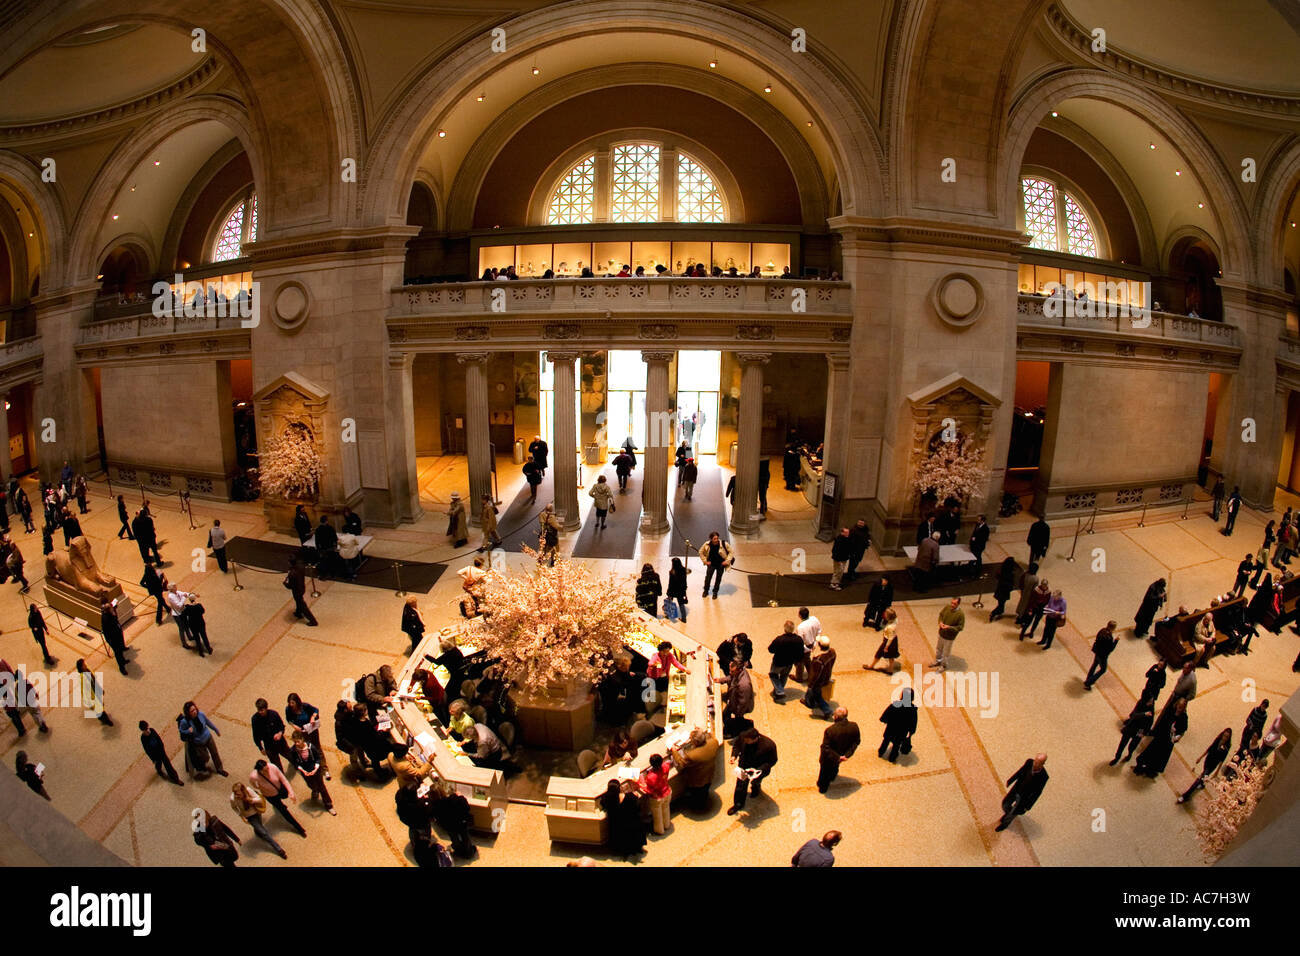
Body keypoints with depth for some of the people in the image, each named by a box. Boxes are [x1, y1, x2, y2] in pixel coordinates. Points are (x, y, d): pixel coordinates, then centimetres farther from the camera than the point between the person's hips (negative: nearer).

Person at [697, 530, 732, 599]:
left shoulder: (724, 544, -21)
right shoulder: (707, 544, -16)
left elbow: (731, 552, -7)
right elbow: (701, 552, 1)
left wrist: (727, 561, -11)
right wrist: (705, 561, -3)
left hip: (721, 564, -1)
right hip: (711, 564, 1)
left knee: (718, 578, 10)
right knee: (708, 577, 5)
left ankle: (715, 592, 30)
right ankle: (706, 591, 29)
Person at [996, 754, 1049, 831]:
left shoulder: (1043, 777, -32)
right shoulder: (1029, 762, -22)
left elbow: (1037, 793, -18)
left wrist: (1028, 806, -11)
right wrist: (1010, 781, 11)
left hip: (1024, 797, -3)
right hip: (1016, 790, 3)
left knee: (1013, 813, 16)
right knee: (1005, 804, 20)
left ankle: (1004, 824, 46)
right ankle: (1007, 814, 55)